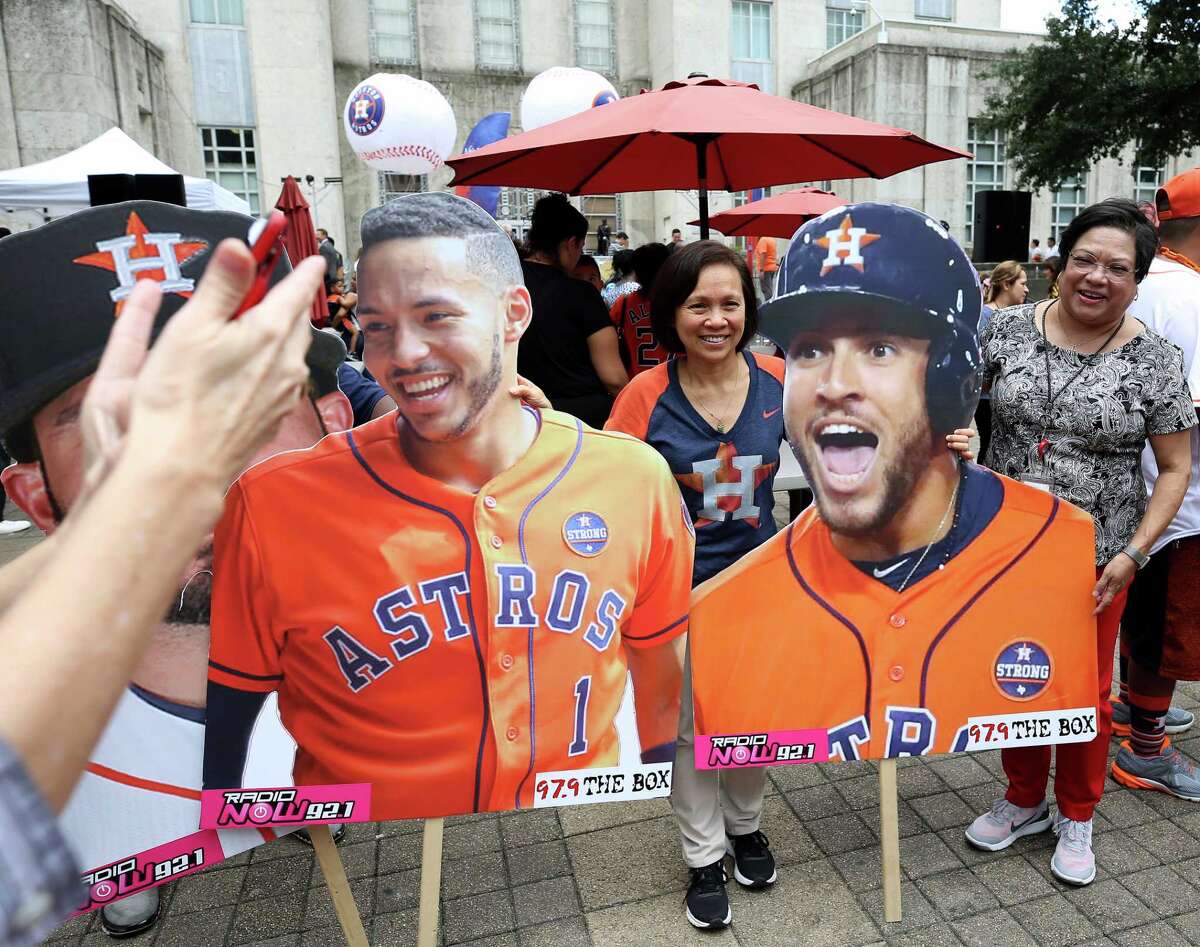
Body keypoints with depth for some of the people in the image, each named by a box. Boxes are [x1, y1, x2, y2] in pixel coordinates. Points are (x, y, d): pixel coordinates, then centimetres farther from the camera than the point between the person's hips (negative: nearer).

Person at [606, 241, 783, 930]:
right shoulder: (648, 395, -15)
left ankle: (745, 826, 48)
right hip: (680, 585, -2)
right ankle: (704, 858, 37)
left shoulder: (778, 381, -8)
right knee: (692, 725, 14)